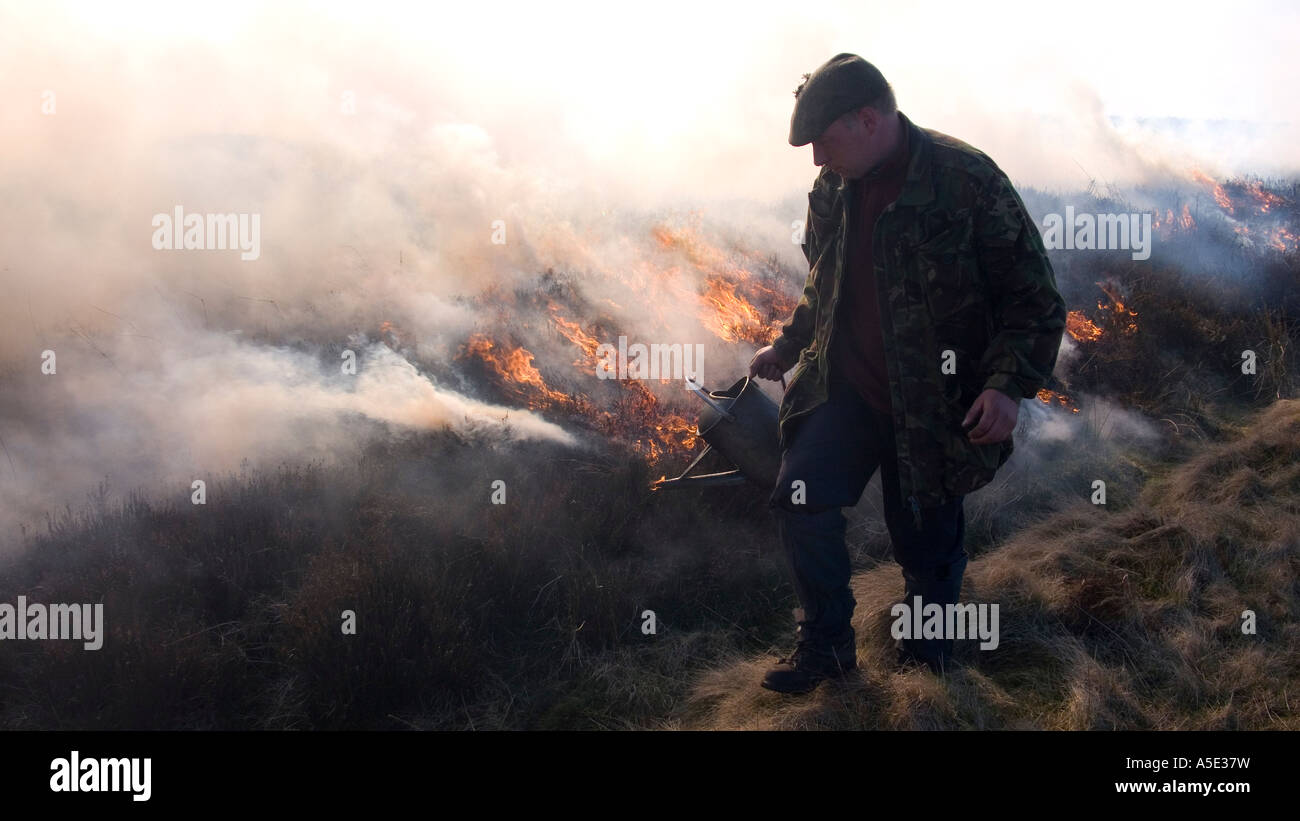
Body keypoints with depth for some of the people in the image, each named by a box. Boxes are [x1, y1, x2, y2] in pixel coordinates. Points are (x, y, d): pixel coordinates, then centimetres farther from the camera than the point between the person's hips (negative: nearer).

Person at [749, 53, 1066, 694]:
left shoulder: (966, 181, -17)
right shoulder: (833, 188, 2)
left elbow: (1033, 297, -13)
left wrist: (1010, 384, -23)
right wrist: (788, 346, 14)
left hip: (933, 405, -4)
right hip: (844, 387, 4)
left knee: (928, 542, 7)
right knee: (801, 501, -11)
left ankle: (925, 660, 33)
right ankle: (826, 643, 9)